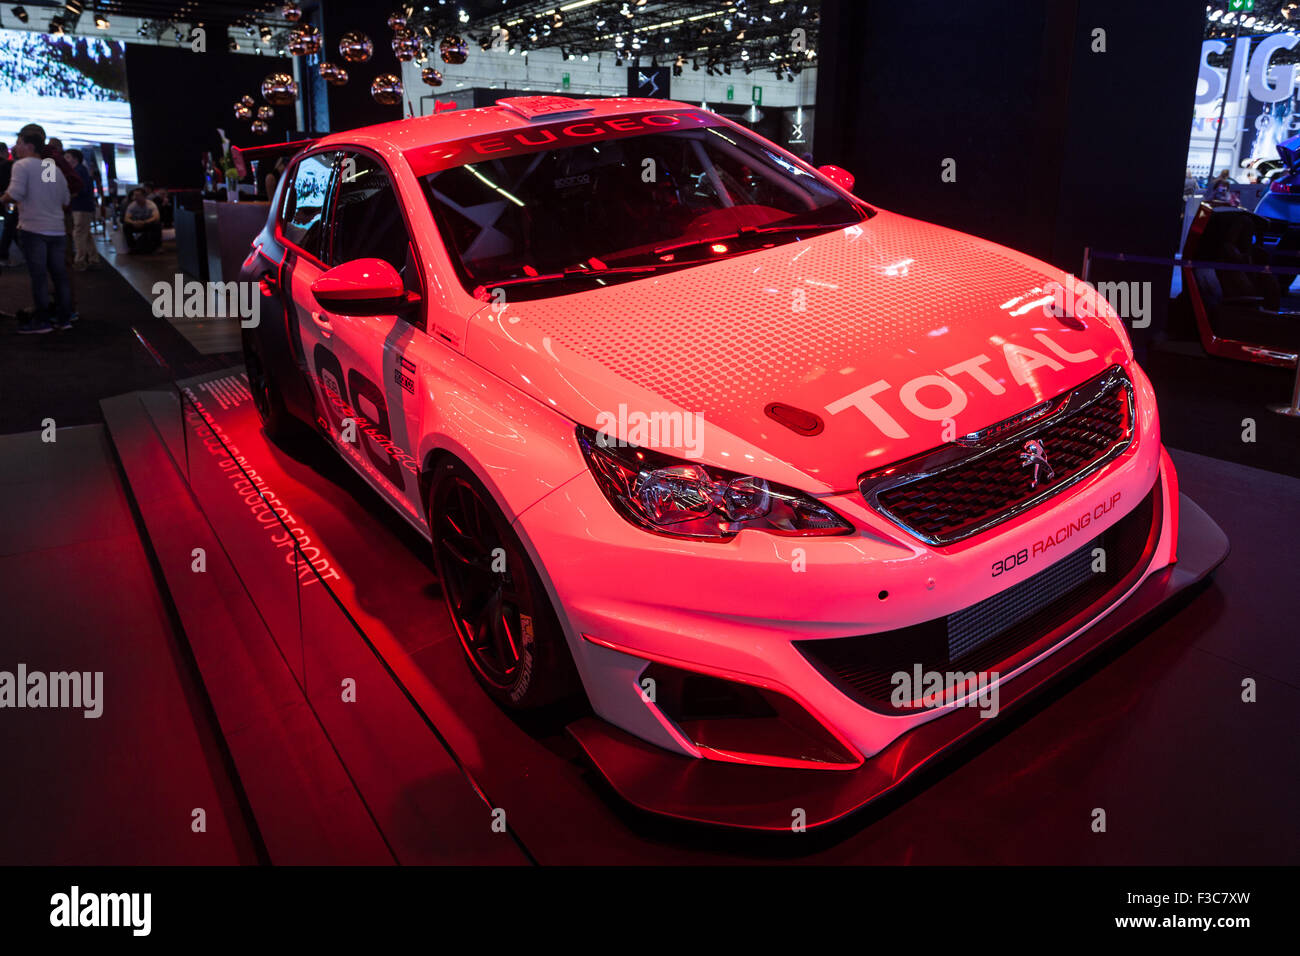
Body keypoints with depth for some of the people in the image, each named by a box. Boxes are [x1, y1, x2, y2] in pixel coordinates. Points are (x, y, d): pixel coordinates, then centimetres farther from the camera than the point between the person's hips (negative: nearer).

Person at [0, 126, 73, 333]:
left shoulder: (22, 165, -5)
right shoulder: (55, 168, 14)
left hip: (33, 229, -6)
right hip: (57, 230, 6)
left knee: (38, 276, -3)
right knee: (59, 274, 8)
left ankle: (41, 320, 0)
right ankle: (64, 317, 11)